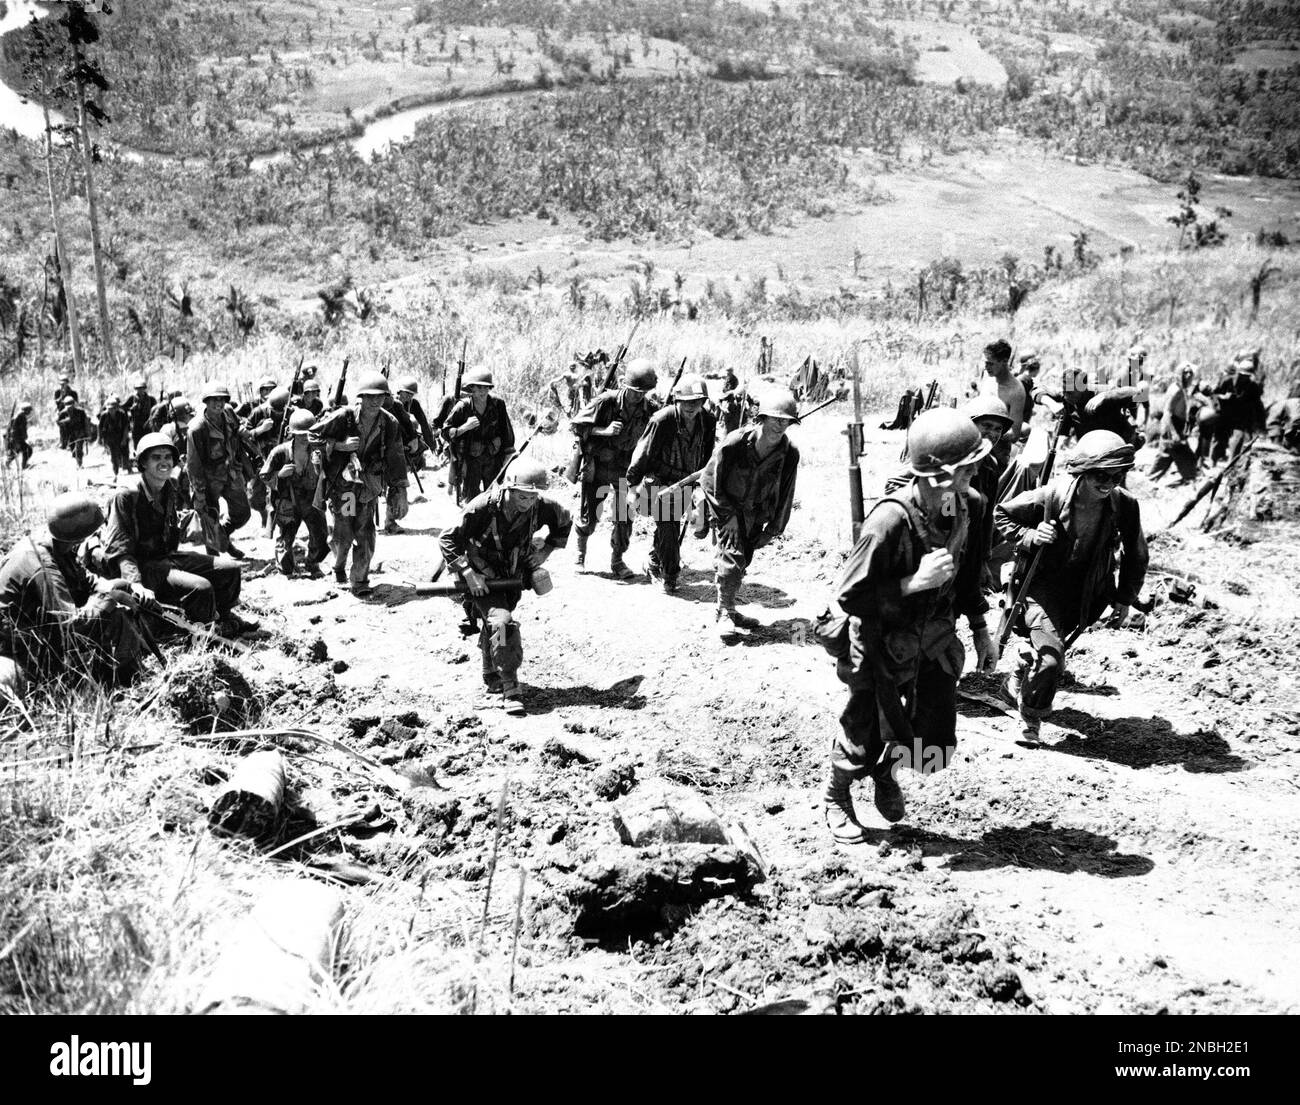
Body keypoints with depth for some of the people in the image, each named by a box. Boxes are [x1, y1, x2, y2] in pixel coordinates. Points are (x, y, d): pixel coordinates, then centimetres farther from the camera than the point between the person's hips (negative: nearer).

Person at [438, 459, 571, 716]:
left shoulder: (541, 507, -18)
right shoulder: (483, 507, -29)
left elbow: (564, 522, 6)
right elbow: (447, 539, -22)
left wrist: (544, 551, -1)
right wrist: (468, 573, -27)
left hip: (513, 576, 5)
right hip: (482, 576, -5)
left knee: (495, 623, 19)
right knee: (502, 621, -24)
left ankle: (491, 676, 44)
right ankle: (510, 690, -22)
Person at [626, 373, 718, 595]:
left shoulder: (708, 422, -9)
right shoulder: (662, 420, -24)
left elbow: (707, 454, 9)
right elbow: (643, 452, -14)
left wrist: (699, 477, 15)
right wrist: (632, 482, -7)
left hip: (685, 483, 5)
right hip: (660, 482, -5)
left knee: (672, 527, 16)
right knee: (667, 529, -9)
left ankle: (655, 562, 39)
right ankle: (669, 576, 4)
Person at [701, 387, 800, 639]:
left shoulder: (789, 453, -15)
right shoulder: (735, 443, -25)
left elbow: (785, 495, -3)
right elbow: (709, 479, -15)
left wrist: (772, 530, -1)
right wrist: (728, 514, -16)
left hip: (756, 515, 4)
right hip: (727, 508, -4)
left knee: (743, 562, 12)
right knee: (733, 556, -16)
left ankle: (729, 610, 29)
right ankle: (724, 613, -5)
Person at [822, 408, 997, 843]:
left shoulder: (969, 506, -9)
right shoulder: (891, 519, -33)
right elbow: (848, 595, -28)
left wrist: (981, 629, 12)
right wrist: (914, 582, -33)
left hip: (934, 641, 6)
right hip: (880, 644, -6)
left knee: (936, 743, 9)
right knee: (866, 736, 8)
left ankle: (885, 772, 43)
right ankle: (836, 799, 40)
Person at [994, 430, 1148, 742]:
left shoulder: (1124, 505, -15)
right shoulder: (1051, 496, -23)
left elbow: (1135, 554, 4)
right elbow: (1001, 515, -8)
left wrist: (1125, 598, 6)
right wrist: (1029, 537, -24)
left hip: (1084, 592, 4)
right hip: (1043, 583, -4)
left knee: (1047, 648, 18)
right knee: (1051, 656, -18)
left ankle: (1016, 683, 52)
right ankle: (1031, 716, 8)